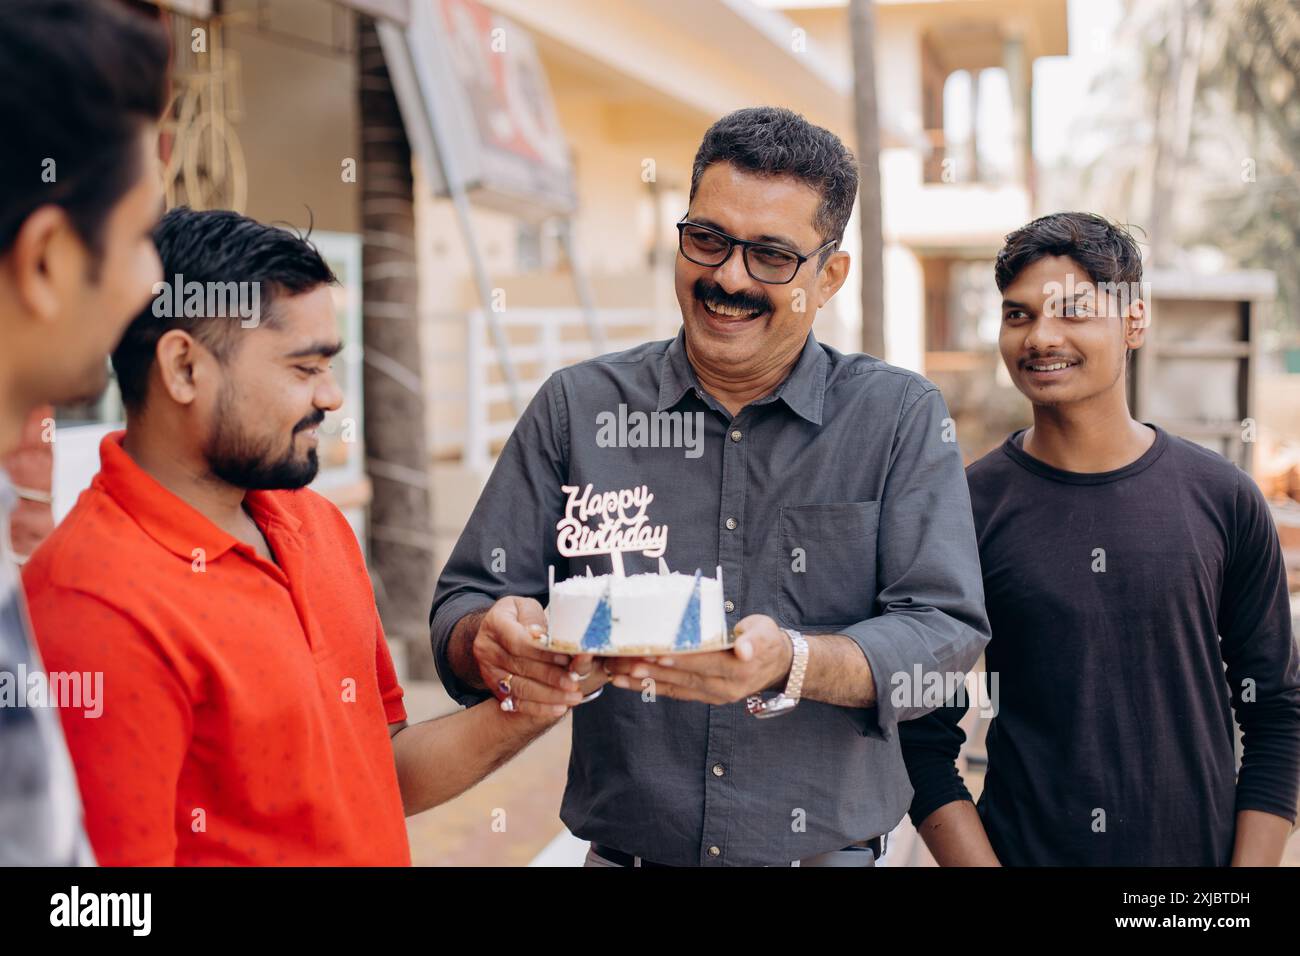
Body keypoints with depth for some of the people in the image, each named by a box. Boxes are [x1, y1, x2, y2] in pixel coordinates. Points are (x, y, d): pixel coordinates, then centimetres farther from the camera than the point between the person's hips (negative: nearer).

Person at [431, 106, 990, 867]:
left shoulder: (902, 418, -5)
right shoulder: (578, 407, -2)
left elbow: (947, 631, -12)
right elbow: (464, 605, -2)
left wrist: (794, 662, -30)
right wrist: (494, 642, -26)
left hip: (831, 850, 0)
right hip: (623, 850, 1)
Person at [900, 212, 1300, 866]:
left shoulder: (1224, 499, -3)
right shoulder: (967, 508, -7)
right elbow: (925, 738, -5)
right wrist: (977, 862, -14)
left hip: (1201, 849, 2)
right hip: (1021, 849, -1)